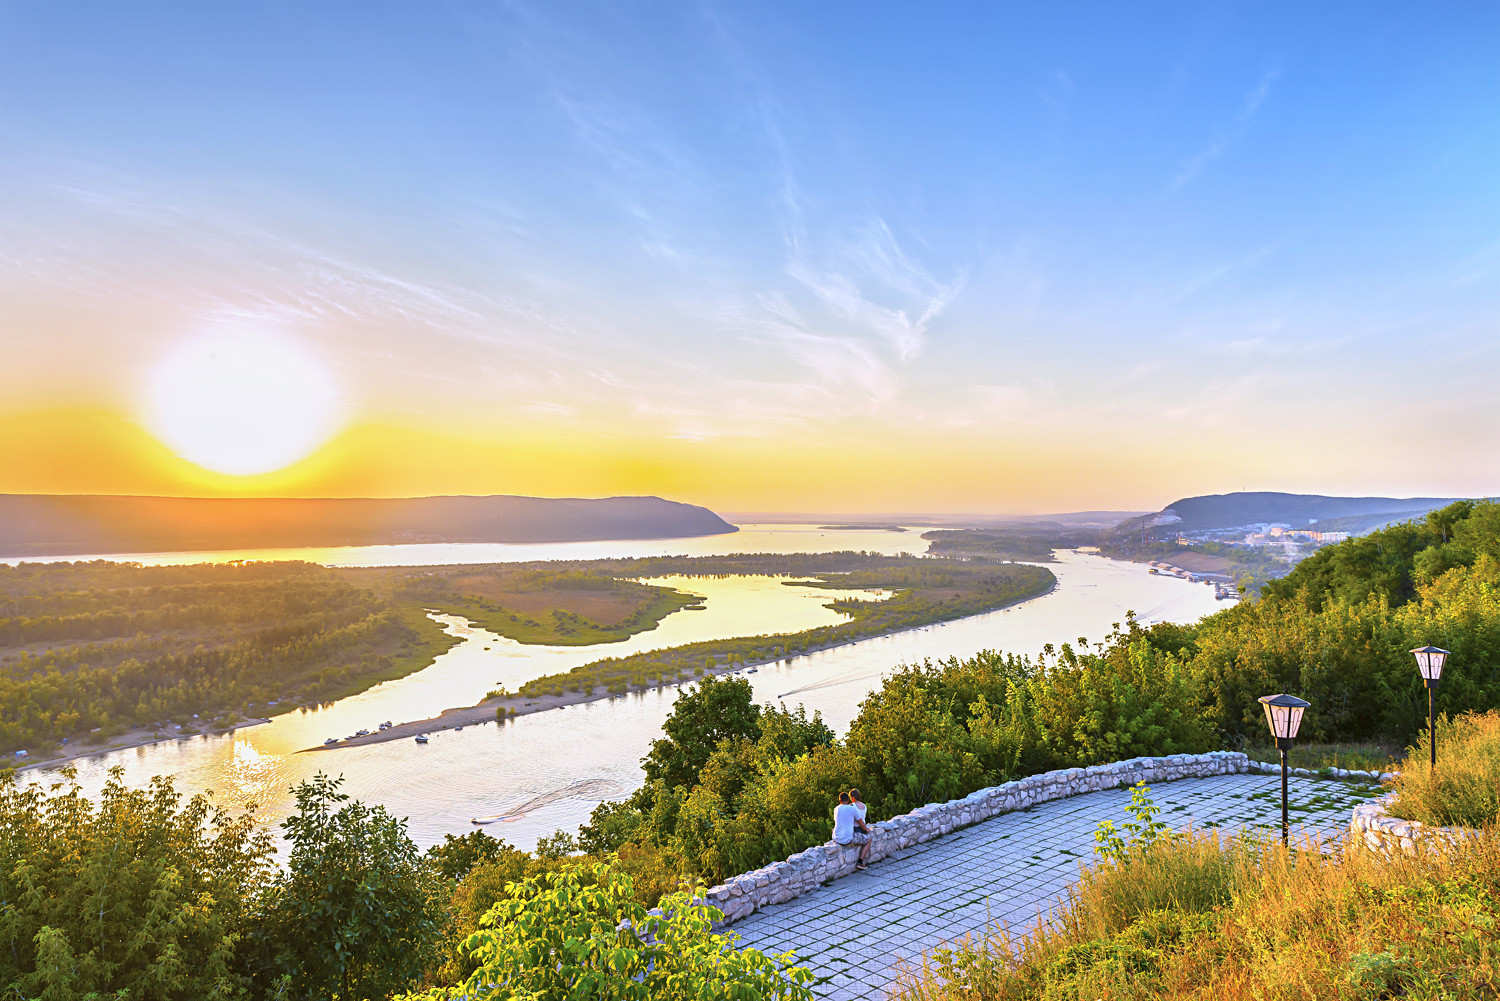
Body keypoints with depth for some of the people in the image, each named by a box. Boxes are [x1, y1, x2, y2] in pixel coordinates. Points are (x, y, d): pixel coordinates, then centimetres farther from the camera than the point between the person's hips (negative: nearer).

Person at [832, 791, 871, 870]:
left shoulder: (836, 809, 7)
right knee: (868, 840, 16)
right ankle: (860, 862, 8)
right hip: (848, 839, -6)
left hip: (837, 839, 6)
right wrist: (866, 829, 24)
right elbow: (861, 824, 1)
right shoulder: (852, 809, -7)